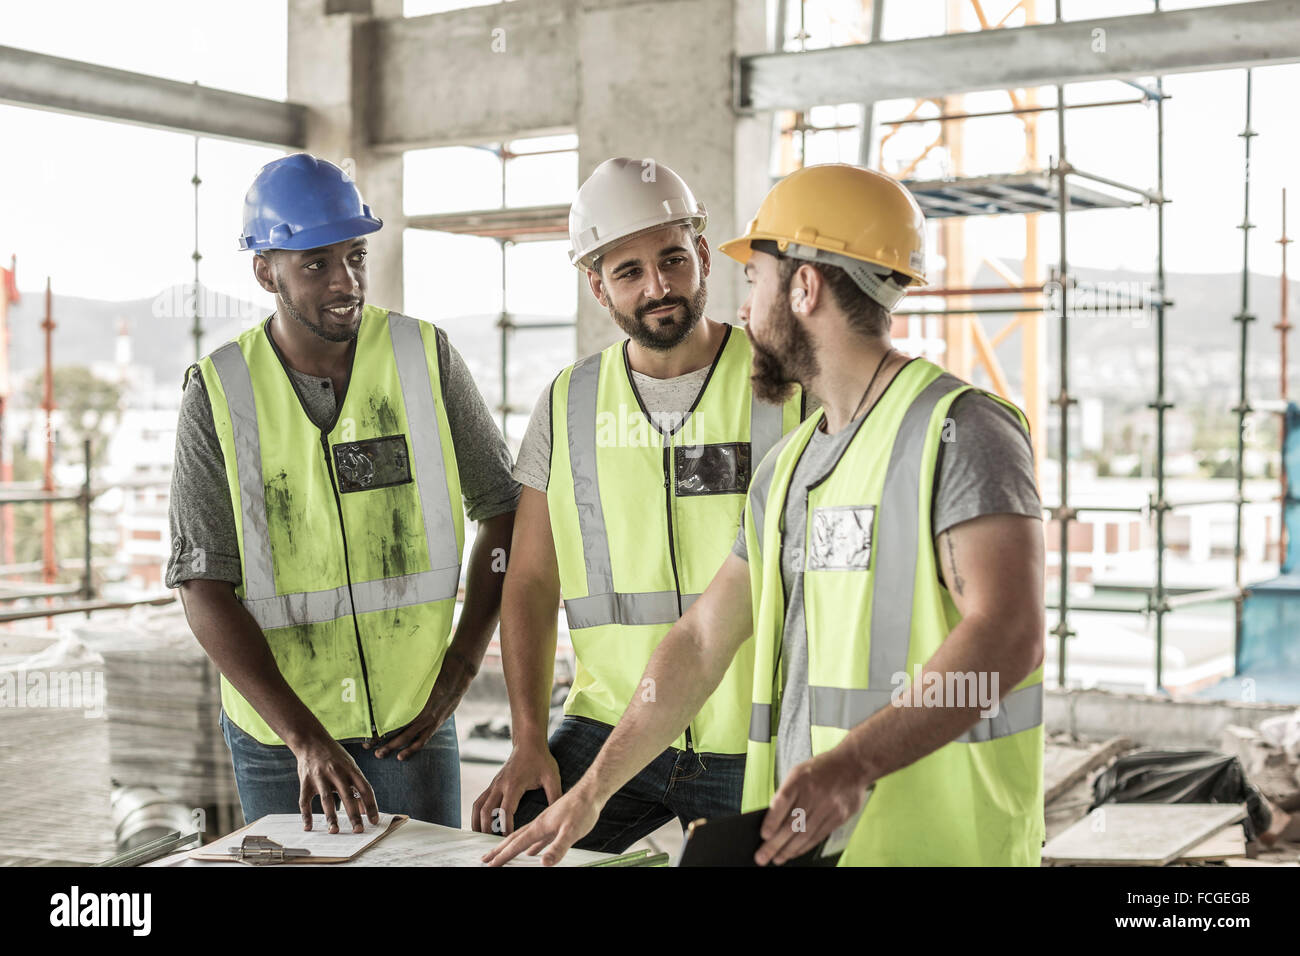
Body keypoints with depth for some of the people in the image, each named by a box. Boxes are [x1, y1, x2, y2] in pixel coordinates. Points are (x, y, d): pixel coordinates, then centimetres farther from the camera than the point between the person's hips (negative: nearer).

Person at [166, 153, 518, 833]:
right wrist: (306, 737, -22)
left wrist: (461, 664, -5)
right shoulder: (218, 392, -8)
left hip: (414, 723, 1)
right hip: (275, 734, 0)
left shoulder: (425, 357, -5)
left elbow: (504, 509, 3)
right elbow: (202, 584, -13)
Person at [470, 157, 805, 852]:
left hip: (753, 741, -2)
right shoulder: (568, 406, 5)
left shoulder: (786, 384, -2)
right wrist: (529, 739, -2)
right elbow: (532, 581, 7)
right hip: (609, 723, 2)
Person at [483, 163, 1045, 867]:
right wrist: (590, 790, 16)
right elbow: (704, 638, 19)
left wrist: (854, 763, -33)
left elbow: (1006, 635, -22)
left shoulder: (960, 432, -10)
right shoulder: (787, 469, 16)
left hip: (935, 842, -7)